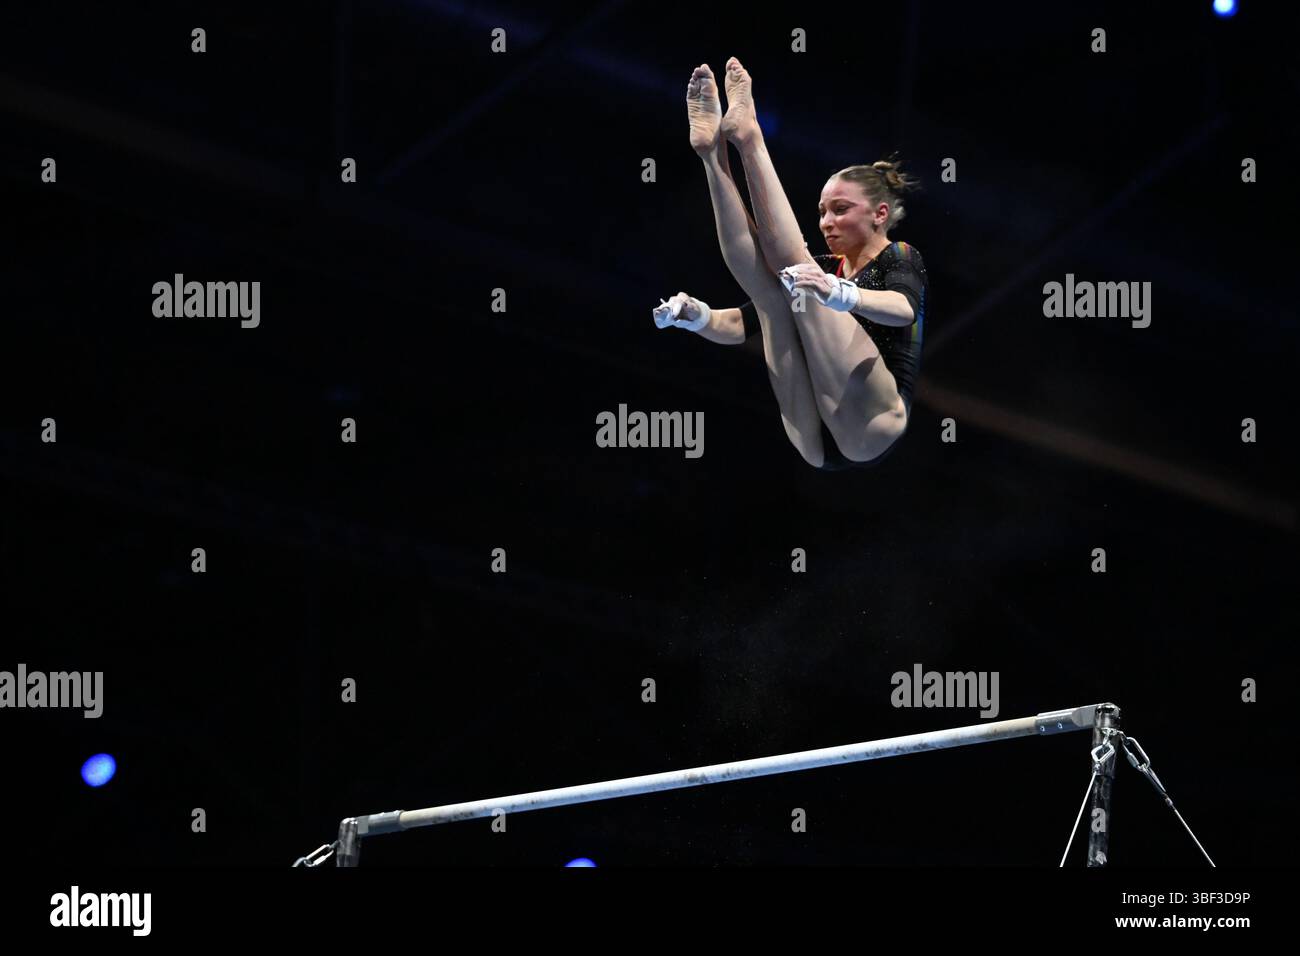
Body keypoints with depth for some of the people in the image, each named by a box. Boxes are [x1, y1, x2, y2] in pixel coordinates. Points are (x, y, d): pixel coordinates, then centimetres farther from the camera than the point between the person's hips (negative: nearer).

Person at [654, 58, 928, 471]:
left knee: (795, 270, -11)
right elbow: (742, 326, 15)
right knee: (771, 287, -7)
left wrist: (843, 296, -38)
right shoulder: (826, 268, 25)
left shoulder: (901, 260, 9)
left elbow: (905, 309, -17)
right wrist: (698, 316, -9)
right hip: (816, 443, 5)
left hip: (869, 432, -5)